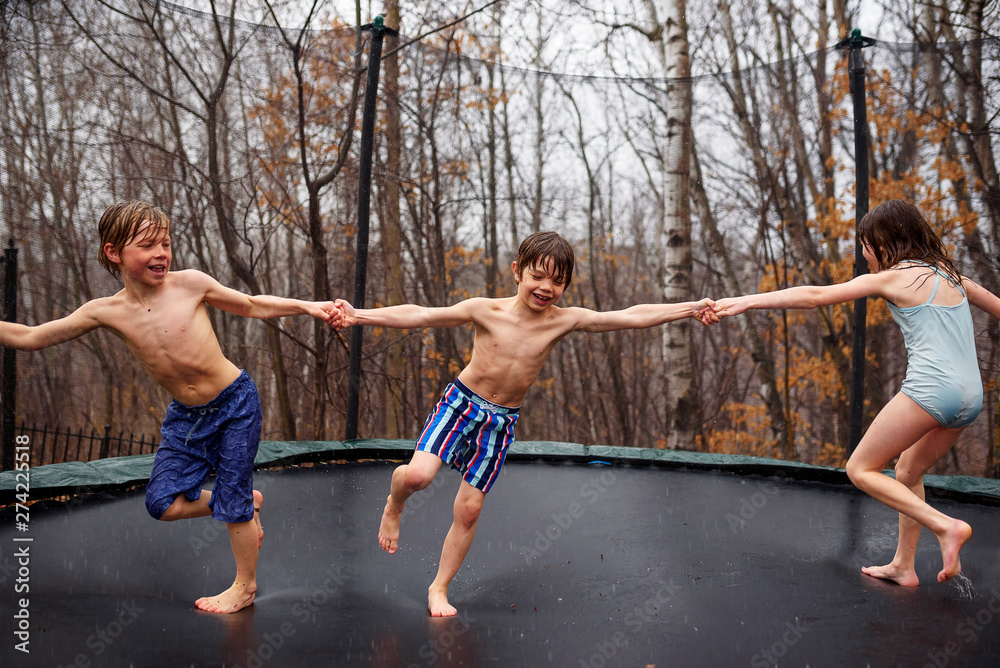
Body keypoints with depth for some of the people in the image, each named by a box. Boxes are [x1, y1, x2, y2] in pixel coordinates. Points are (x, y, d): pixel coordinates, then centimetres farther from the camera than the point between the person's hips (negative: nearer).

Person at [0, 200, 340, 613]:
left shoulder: (190, 284, -13)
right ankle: (245, 505, 25)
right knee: (164, 504, -1)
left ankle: (245, 586, 24)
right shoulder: (106, 312, -8)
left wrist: (305, 306, -6)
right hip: (185, 416, 4)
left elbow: (253, 306, 1)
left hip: (234, 404, -3)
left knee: (232, 499, 2)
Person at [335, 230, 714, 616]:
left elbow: (632, 317, -9)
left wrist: (690, 308, -11)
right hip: (461, 403, -2)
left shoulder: (565, 321, -9)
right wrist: (358, 316, -21)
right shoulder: (485, 311, -14)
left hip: (501, 422, 2)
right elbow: (419, 316, -14)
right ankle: (394, 505, 15)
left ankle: (439, 588, 26)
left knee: (469, 510, 6)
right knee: (418, 475, -23)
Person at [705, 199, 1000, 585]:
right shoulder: (948, 274, 19)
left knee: (861, 469, 3)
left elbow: (814, 296, -7)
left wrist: (745, 302, -7)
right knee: (908, 472, 23)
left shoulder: (892, 278, -1)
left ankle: (945, 526, -8)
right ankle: (903, 566, 26)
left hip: (931, 389, -8)